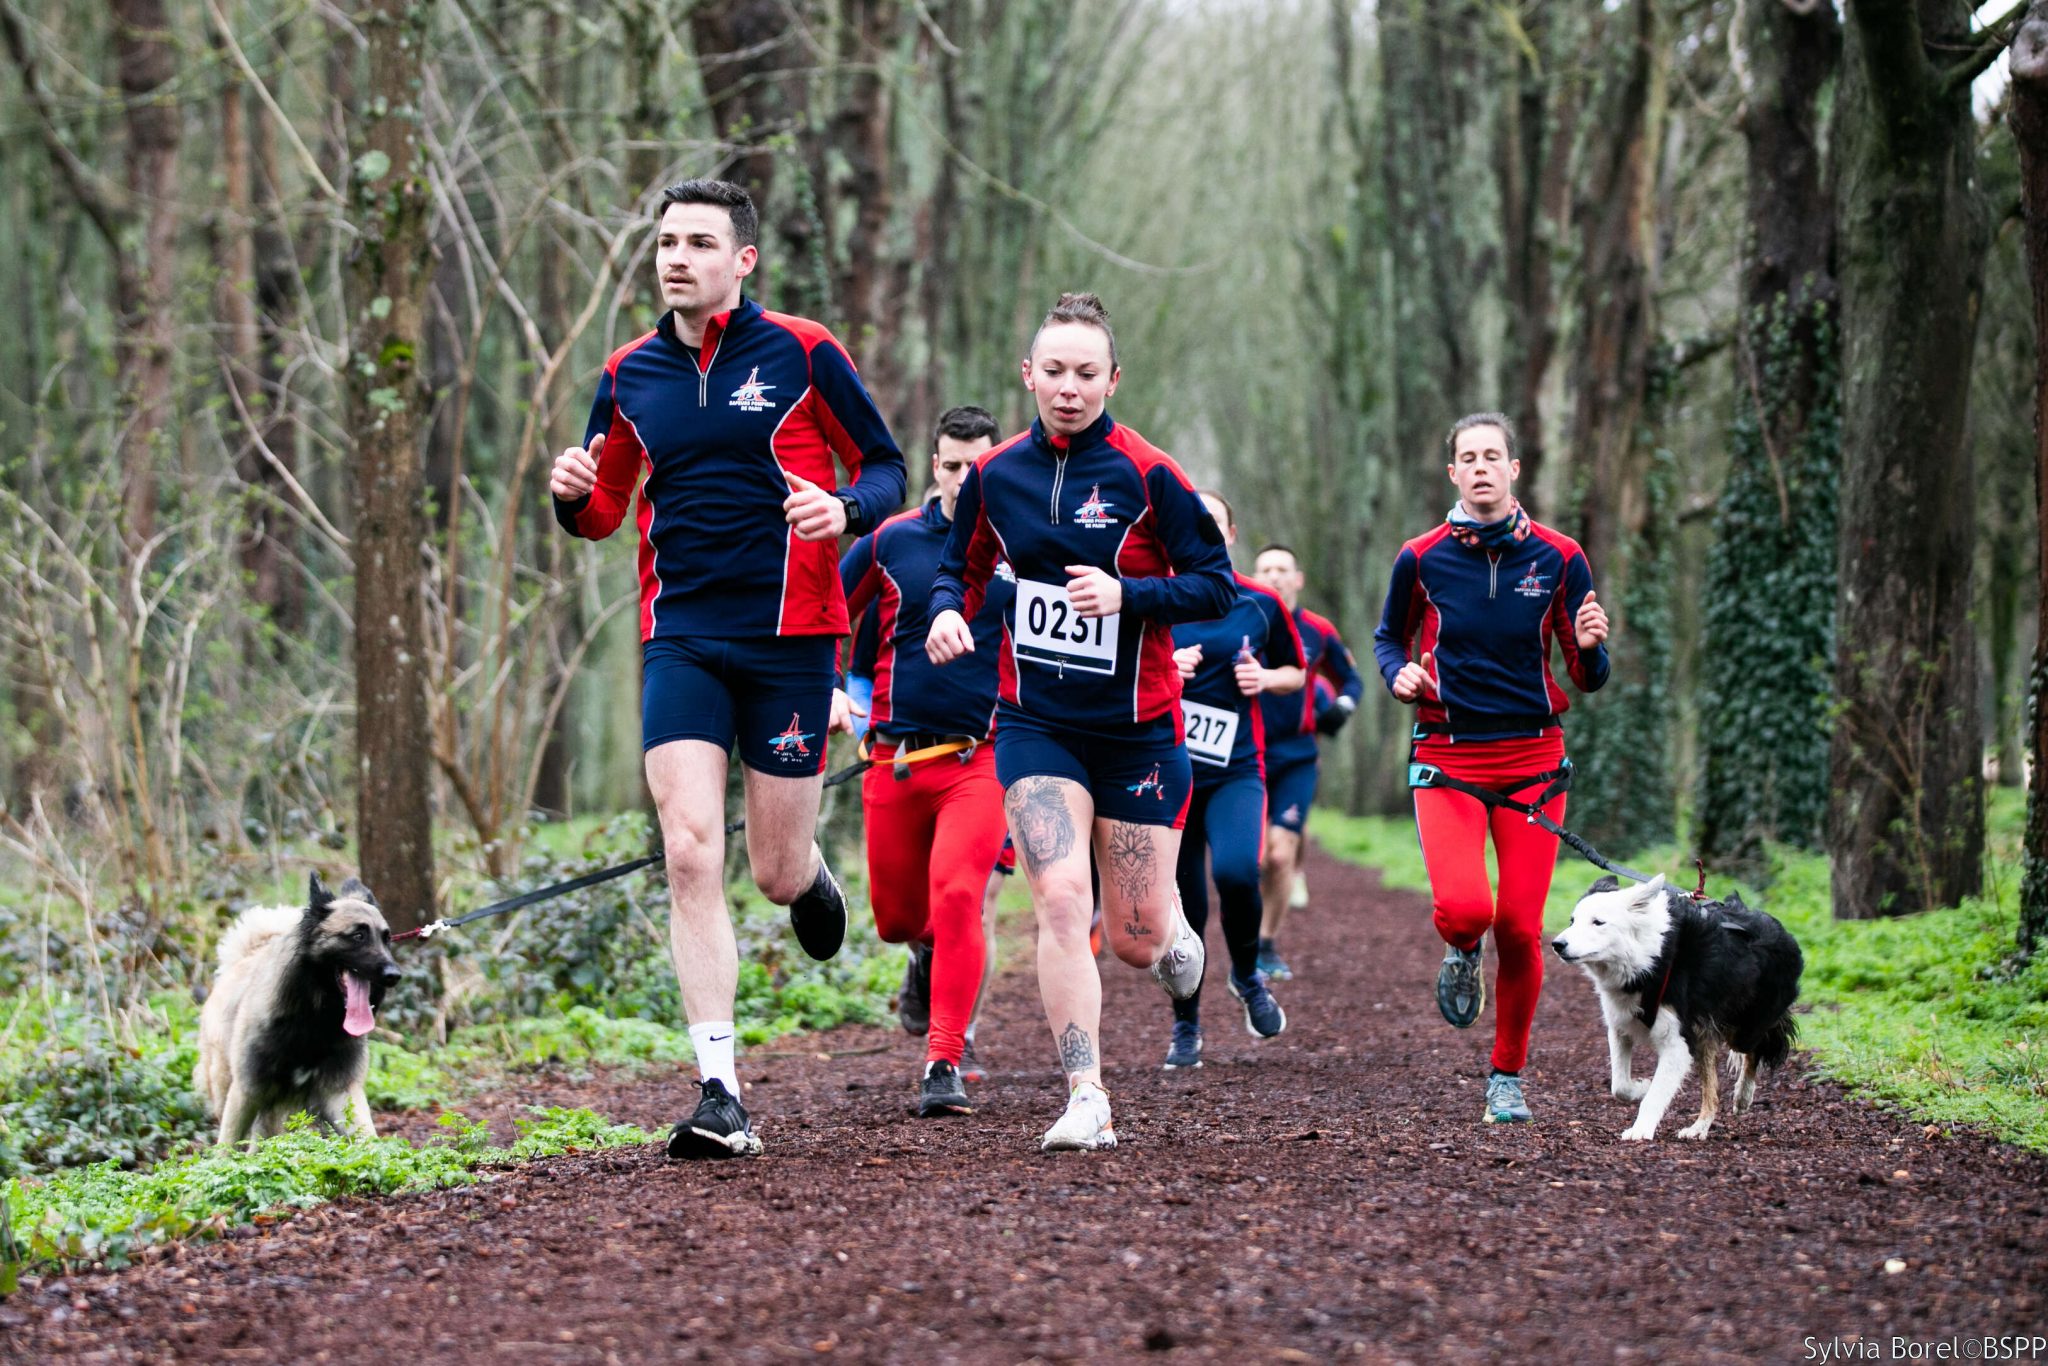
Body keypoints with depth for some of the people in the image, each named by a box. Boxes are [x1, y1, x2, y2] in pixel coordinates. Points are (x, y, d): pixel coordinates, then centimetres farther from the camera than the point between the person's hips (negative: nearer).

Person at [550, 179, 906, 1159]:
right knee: (689, 855, -13)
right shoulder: (629, 373, 8)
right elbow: (604, 514, 17)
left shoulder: (801, 353, -2)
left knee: (776, 872, 2)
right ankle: (721, 1095, -12)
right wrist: (573, 495, -7)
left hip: (790, 636, -2)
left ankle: (812, 880, 43)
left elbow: (885, 466, 4)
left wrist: (846, 510, -18)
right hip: (680, 637, 2)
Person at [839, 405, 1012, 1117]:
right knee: (895, 915, 10)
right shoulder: (890, 539, 2)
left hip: (981, 758, -2)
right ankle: (930, 952, 48)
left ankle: (944, 1064, -13)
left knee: (957, 898, -19)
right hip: (894, 757, 2)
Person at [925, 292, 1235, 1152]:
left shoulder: (1147, 475, -9)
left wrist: (1127, 595, -23)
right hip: (1035, 725, 2)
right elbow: (962, 565, 15)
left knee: (1137, 939, 3)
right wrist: (948, 611, -7)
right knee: (1059, 903, -17)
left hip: (1138, 729, -2)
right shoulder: (994, 475, 0)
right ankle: (1087, 1101, -13)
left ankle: (1171, 937, 42)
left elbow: (1217, 586, -8)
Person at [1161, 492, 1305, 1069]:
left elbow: (1296, 671, 15)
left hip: (1236, 771, -1)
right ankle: (1185, 1026, 19)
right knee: (1184, 904, 1)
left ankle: (1247, 975, 5)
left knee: (1235, 871, -25)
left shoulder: (1261, 604, 3)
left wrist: (1266, 678, -6)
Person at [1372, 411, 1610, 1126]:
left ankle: (1508, 1074, 17)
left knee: (1520, 928, -3)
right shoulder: (1420, 558, 0)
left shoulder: (1559, 558, 1)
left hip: (1533, 759, 1)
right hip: (1447, 759, -1)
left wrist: (1589, 646, -18)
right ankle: (1462, 955, 17)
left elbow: (1588, 679, 5)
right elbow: (1389, 636, 17)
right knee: (1464, 907, -22)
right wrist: (1399, 673, -5)